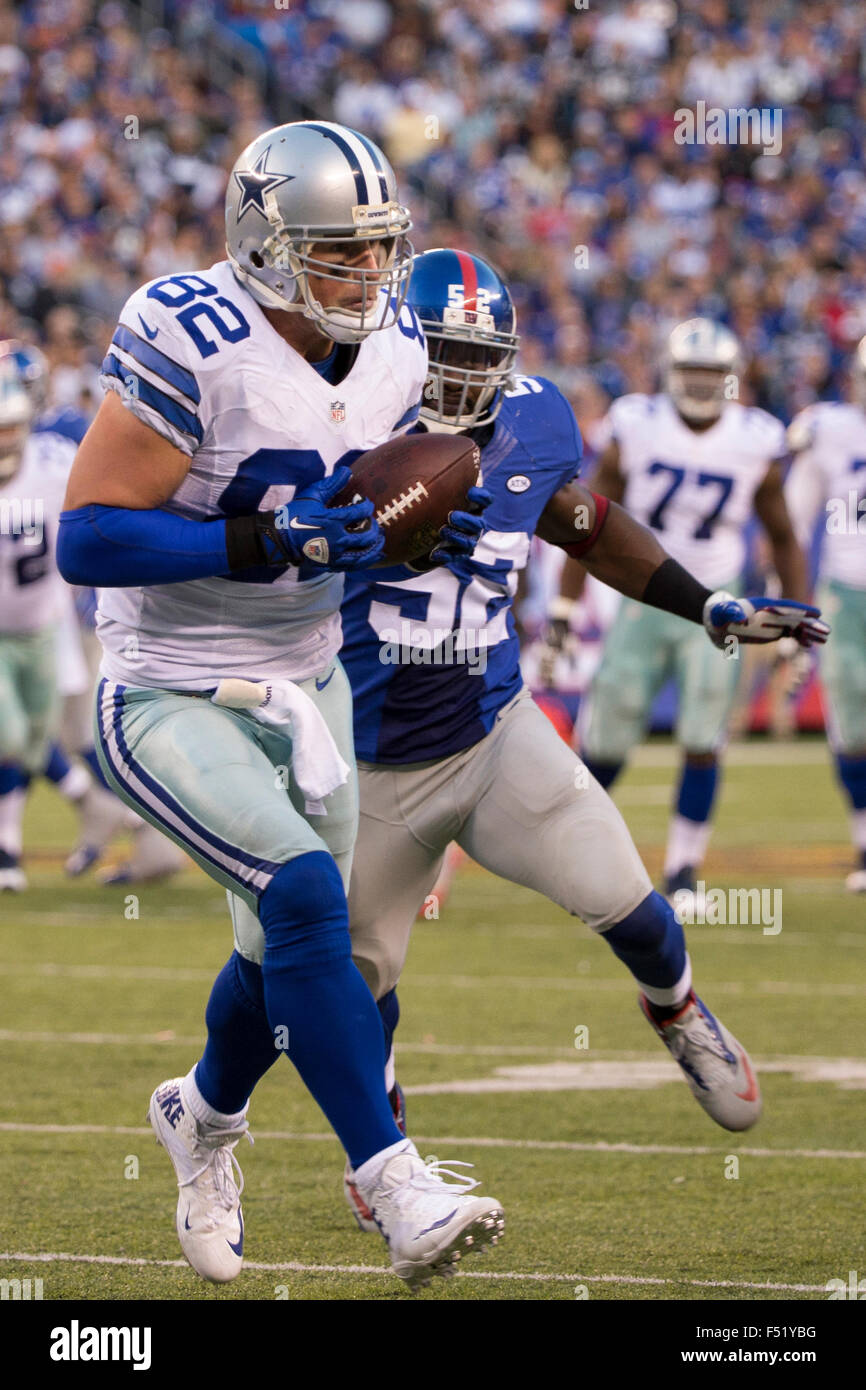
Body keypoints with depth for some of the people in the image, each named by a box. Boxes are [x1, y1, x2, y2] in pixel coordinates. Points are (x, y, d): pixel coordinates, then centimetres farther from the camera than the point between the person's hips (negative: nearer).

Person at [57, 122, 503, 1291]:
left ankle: (203, 1114, 47)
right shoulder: (188, 347, -24)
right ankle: (397, 1193, -24)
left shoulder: (392, 346, -1)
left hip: (307, 689, 7)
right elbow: (86, 541, -24)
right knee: (306, 894, -25)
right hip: (172, 703, -7)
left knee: (287, 950, 15)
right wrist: (266, 542, -31)